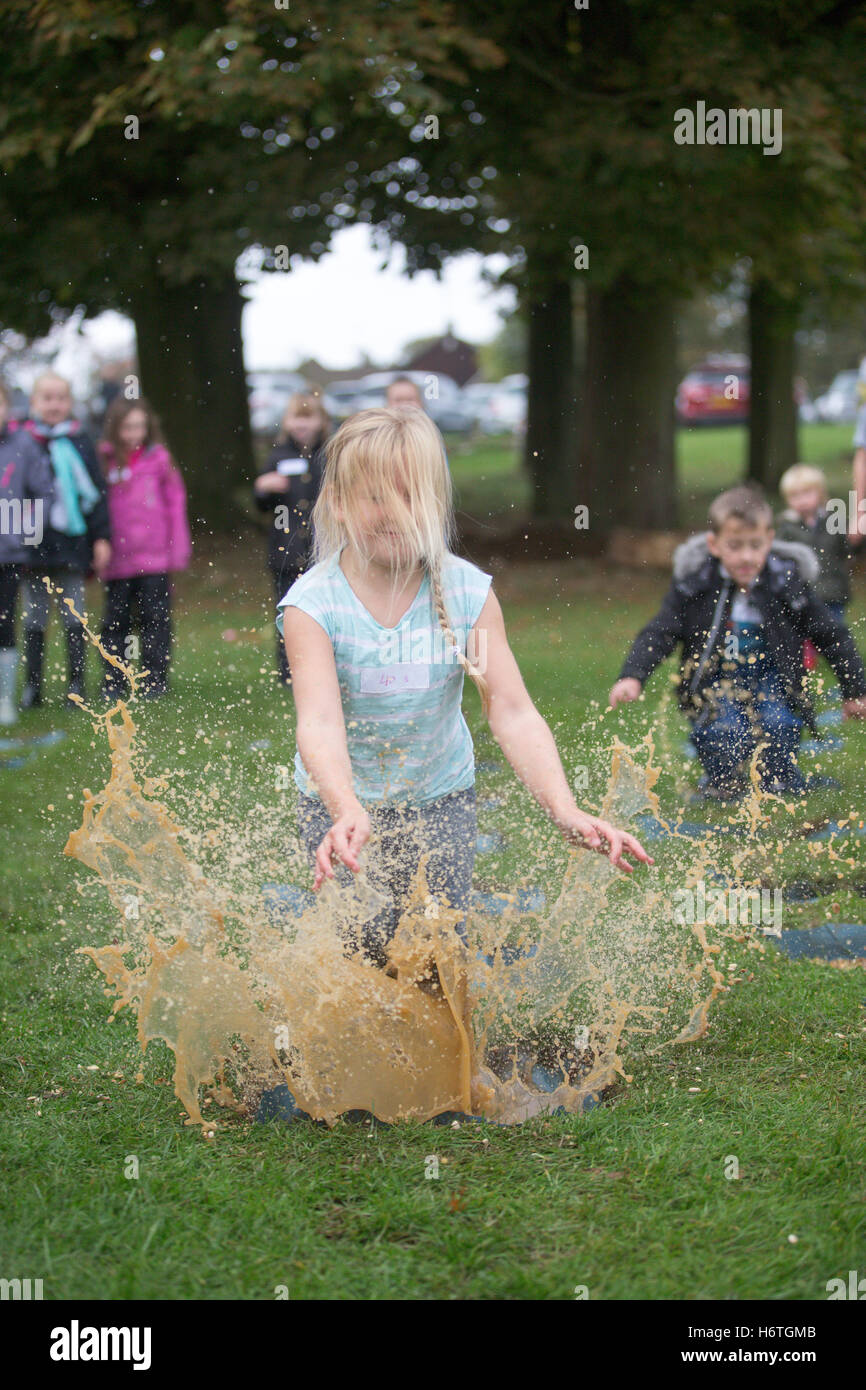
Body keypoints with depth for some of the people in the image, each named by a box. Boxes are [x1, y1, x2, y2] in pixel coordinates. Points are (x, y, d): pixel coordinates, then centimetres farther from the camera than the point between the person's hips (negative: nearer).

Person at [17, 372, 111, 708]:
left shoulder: (79, 442, 3)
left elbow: (97, 491, 5)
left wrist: (101, 537, 2)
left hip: (71, 542, 0)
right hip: (32, 544, 1)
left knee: (74, 618, 3)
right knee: (33, 620, 6)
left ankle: (76, 684, 11)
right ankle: (33, 685, 13)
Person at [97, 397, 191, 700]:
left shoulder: (159, 459, 2)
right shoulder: (105, 461, 2)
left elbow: (175, 502, 4)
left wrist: (177, 550, 0)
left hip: (155, 558, -1)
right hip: (117, 559, 1)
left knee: (155, 618, 3)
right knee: (115, 620, 7)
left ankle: (154, 679, 11)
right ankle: (113, 682, 15)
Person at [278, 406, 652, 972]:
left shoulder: (468, 591, -15)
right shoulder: (313, 605, -21)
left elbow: (513, 711, -22)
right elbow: (319, 722, -33)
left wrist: (565, 810, -38)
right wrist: (347, 813, -53)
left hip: (443, 797, 2)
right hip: (343, 802, -2)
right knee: (366, 956, -6)